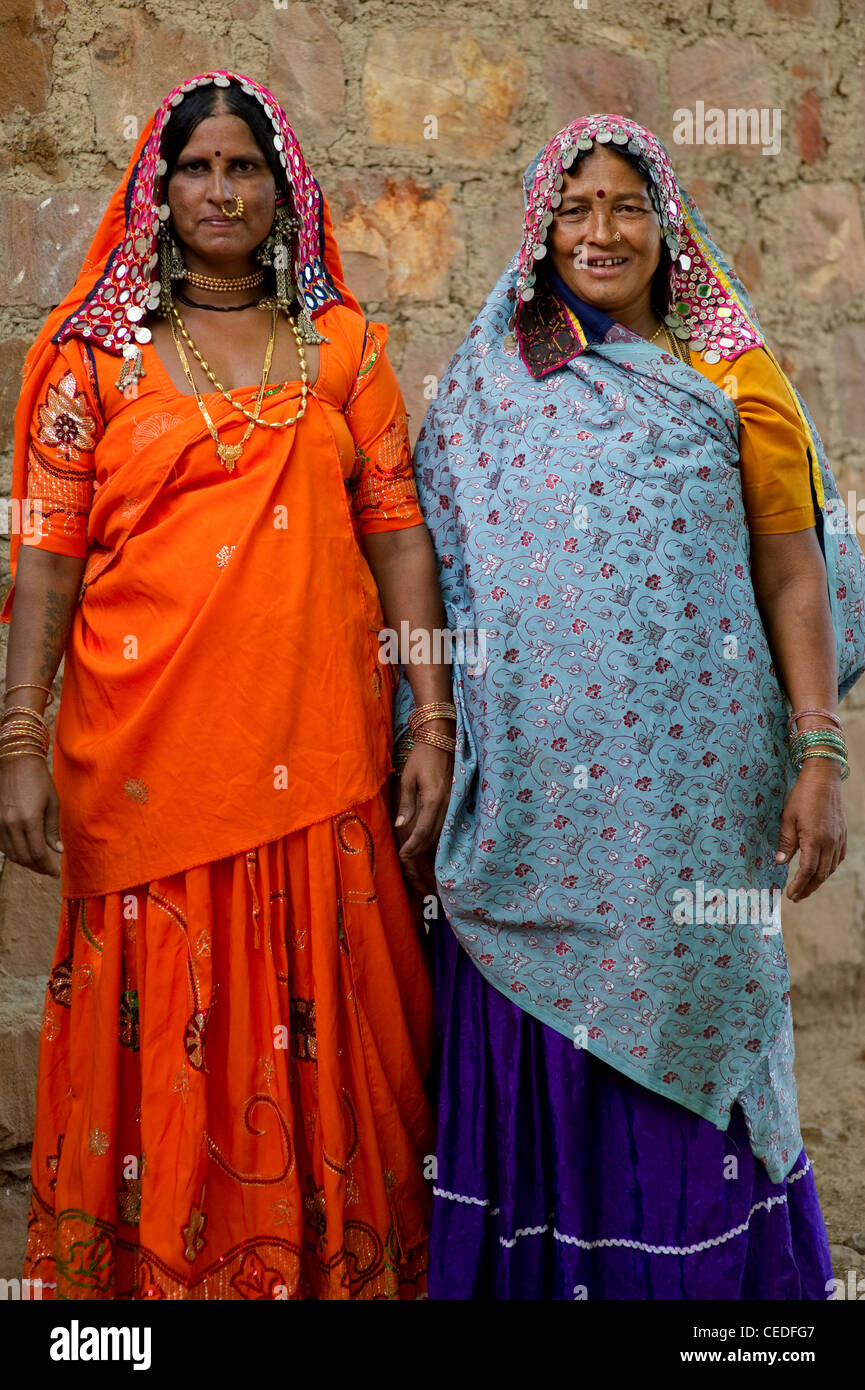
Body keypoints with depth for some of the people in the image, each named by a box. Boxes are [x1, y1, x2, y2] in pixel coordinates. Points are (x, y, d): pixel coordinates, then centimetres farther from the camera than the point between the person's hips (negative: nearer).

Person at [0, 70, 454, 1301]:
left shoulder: (344, 343, 9)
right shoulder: (100, 350, 6)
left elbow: (397, 533, 5)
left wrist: (434, 720, -1)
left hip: (316, 749, 1)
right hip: (148, 759, -1)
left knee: (319, 1026, 9)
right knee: (163, 1040, 6)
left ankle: (334, 1260, 29)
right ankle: (155, 1265, 27)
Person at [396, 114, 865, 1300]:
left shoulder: (734, 379, 5)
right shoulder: (485, 386, 8)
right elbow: (437, 576, 9)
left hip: (690, 789, -1)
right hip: (535, 790, 1)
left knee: (683, 1028, 6)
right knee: (540, 1056, 7)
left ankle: (705, 1270, 26)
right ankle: (541, 1266, 26)